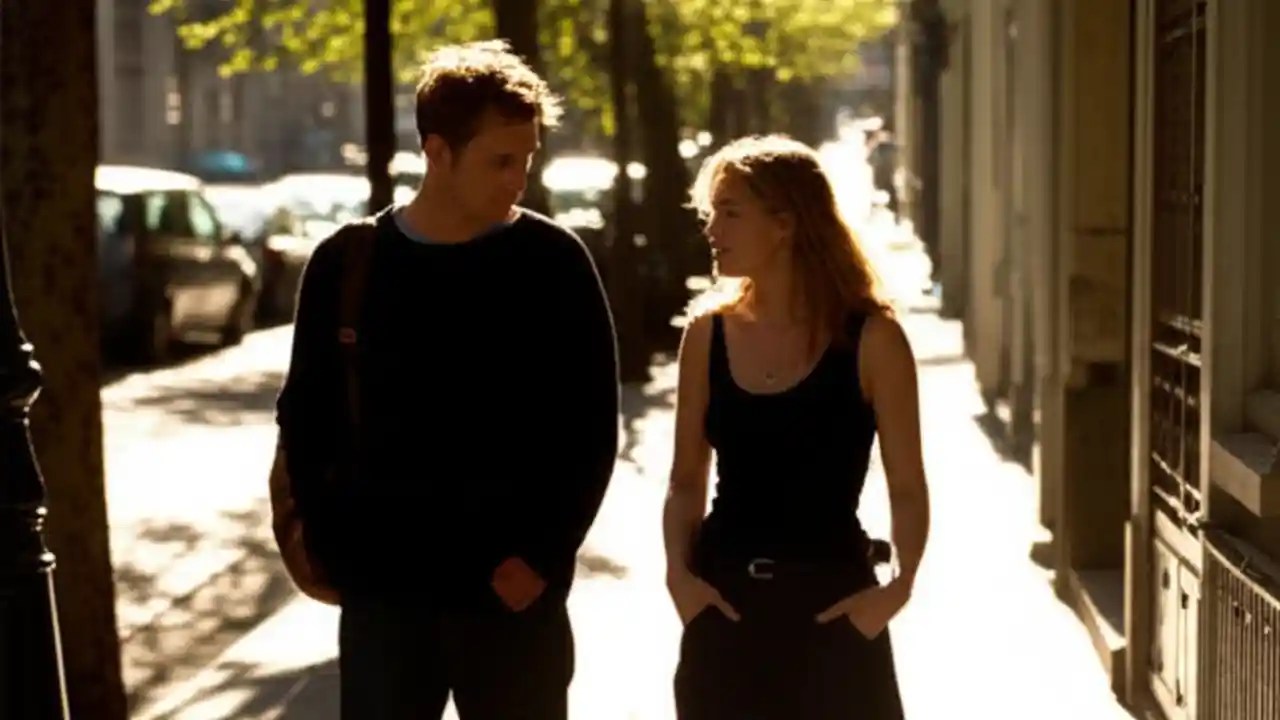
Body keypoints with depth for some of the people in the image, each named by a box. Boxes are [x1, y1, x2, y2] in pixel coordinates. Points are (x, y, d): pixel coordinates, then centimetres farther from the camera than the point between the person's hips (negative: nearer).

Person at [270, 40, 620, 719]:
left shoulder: (553, 263, -3)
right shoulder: (345, 263, 1)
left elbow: (592, 427, -2)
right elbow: (307, 416, 8)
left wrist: (545, 553, -10)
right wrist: (324, 544, -1)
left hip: (512, 592, -1)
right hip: (380, 588, 1)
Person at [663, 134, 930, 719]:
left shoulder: (870, 338, -7)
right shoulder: (708, 331, 3)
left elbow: (907, 487, -5)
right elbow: (686, 479, 8)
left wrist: (900, 584, -20)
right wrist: (679, 574, -7)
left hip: (831, 607, -3)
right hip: (725, 607, 3)